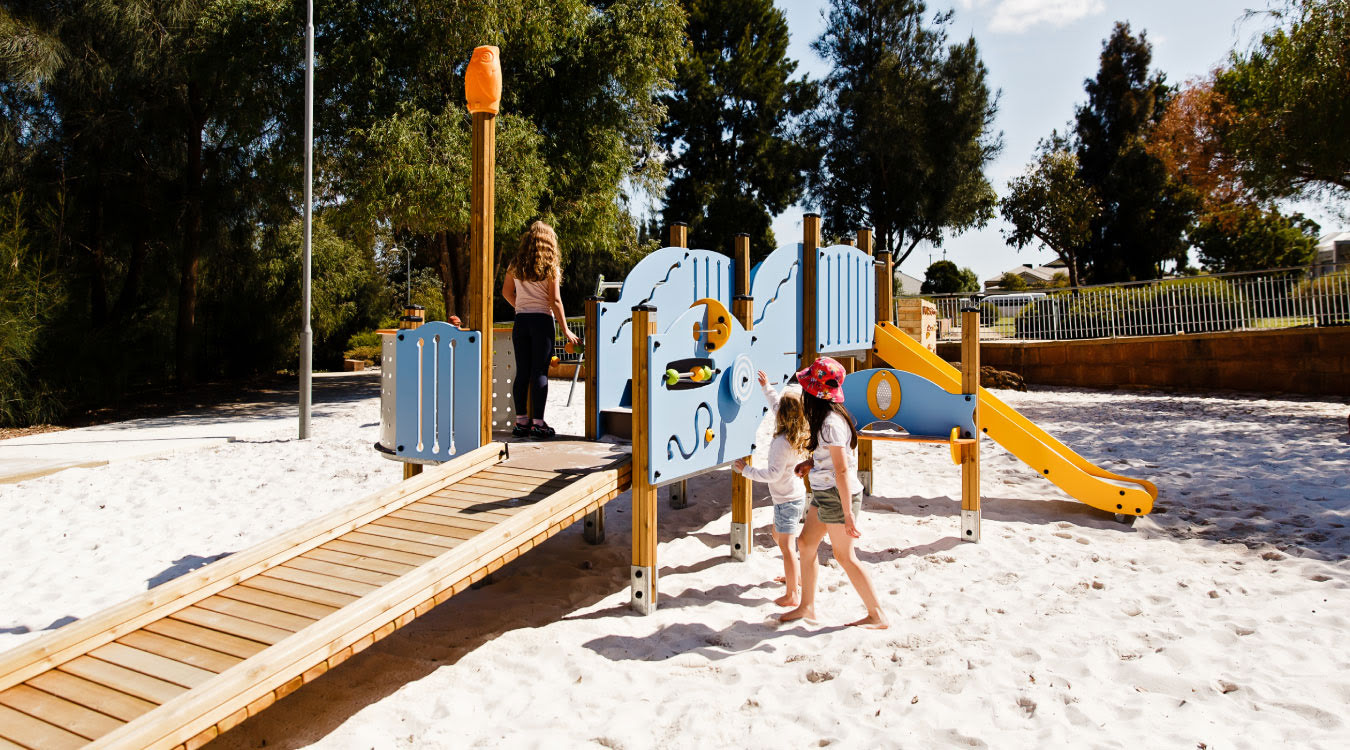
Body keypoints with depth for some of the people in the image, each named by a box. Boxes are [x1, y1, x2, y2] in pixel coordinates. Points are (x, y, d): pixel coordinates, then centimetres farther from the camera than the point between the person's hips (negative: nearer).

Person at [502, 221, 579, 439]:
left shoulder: (515, 265, 6)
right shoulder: (550, 267, -6)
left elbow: (506, 292, 15)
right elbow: (555, 301, -8)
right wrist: (566, 330, -3)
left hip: (521, 321, 4)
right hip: (542, 321, -4)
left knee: (522, 372, 7)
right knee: (540, 372, -2)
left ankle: (521, 421, 11)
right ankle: (537, 423, -2)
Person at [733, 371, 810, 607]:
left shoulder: (782, 442, -25)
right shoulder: (797, 434, 1)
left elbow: (773, 474, -25)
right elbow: (778, 406, 19)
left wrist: (747, 470, -18)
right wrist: (767, 388, 27)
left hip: (787, 499, -10)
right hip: (796, 495, 10)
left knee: (787, 545, -5)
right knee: (778, 535, 26)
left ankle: (792, 595, 0)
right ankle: (797, 576, 39)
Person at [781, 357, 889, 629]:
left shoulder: (831, 423, -23)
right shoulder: (828, 416, 6)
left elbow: (842, 470, -25)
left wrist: (848, 513, -25)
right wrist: (809, 463, 15)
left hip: (837, 495, -10)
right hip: (823, 494, 10)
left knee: (844, 556, 1)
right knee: (806, 544, 14)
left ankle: (877, 615, 13)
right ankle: (807, 607, 26)